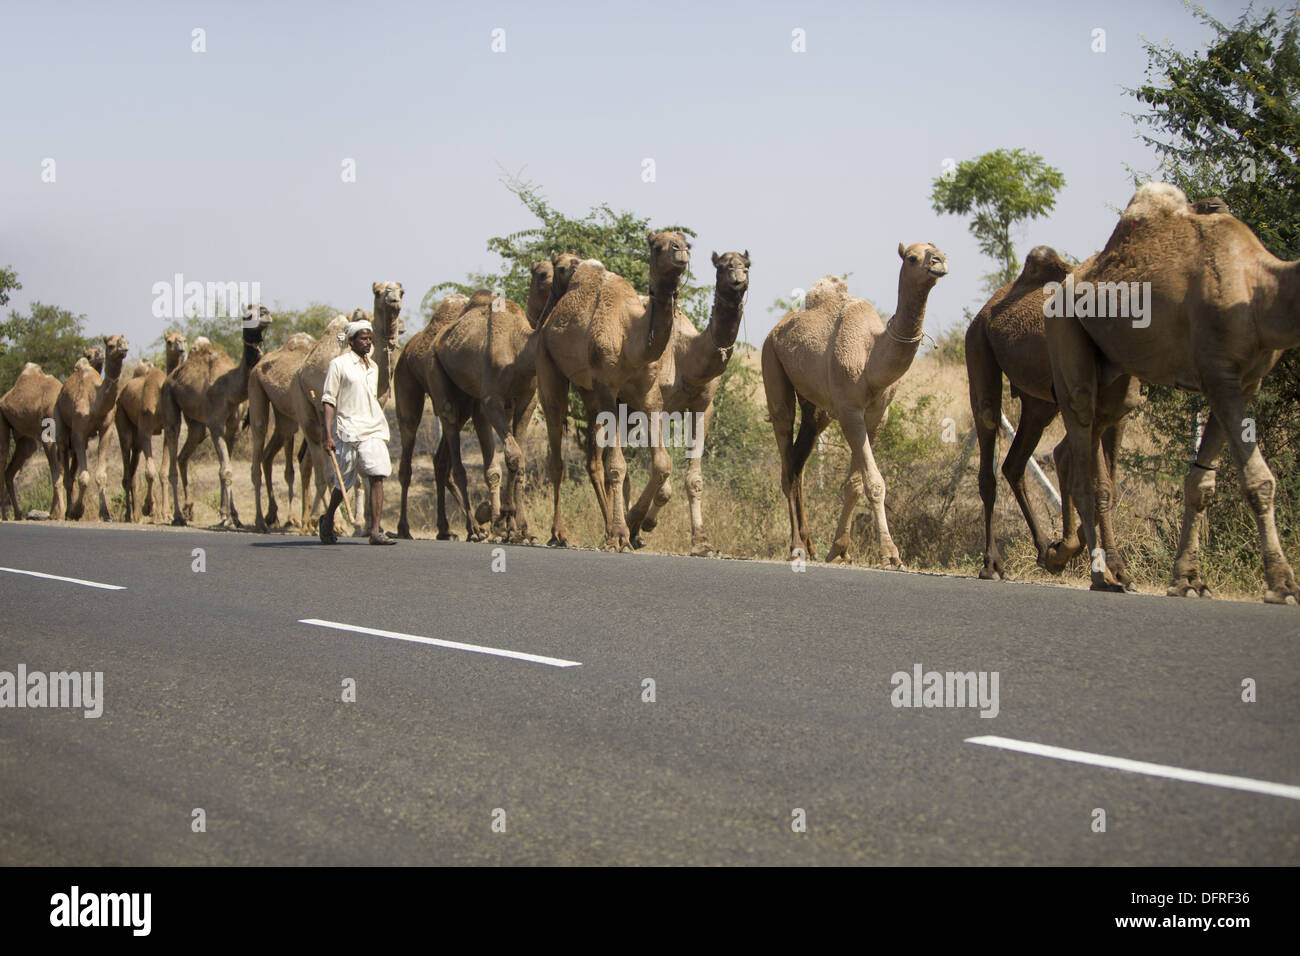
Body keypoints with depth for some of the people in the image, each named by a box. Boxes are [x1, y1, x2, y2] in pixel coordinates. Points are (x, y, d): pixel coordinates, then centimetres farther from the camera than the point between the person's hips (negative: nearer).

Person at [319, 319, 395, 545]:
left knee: (378, 477, -11)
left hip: (373, 430, 5)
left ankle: (375, 531, -13)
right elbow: (328, 400, -6)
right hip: (348, 431, -5)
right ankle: (327, 520, 30)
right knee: (344, 483, 3)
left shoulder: (373, 367, 17)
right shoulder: (339, 364, -2)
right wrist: (328, 436, -13)